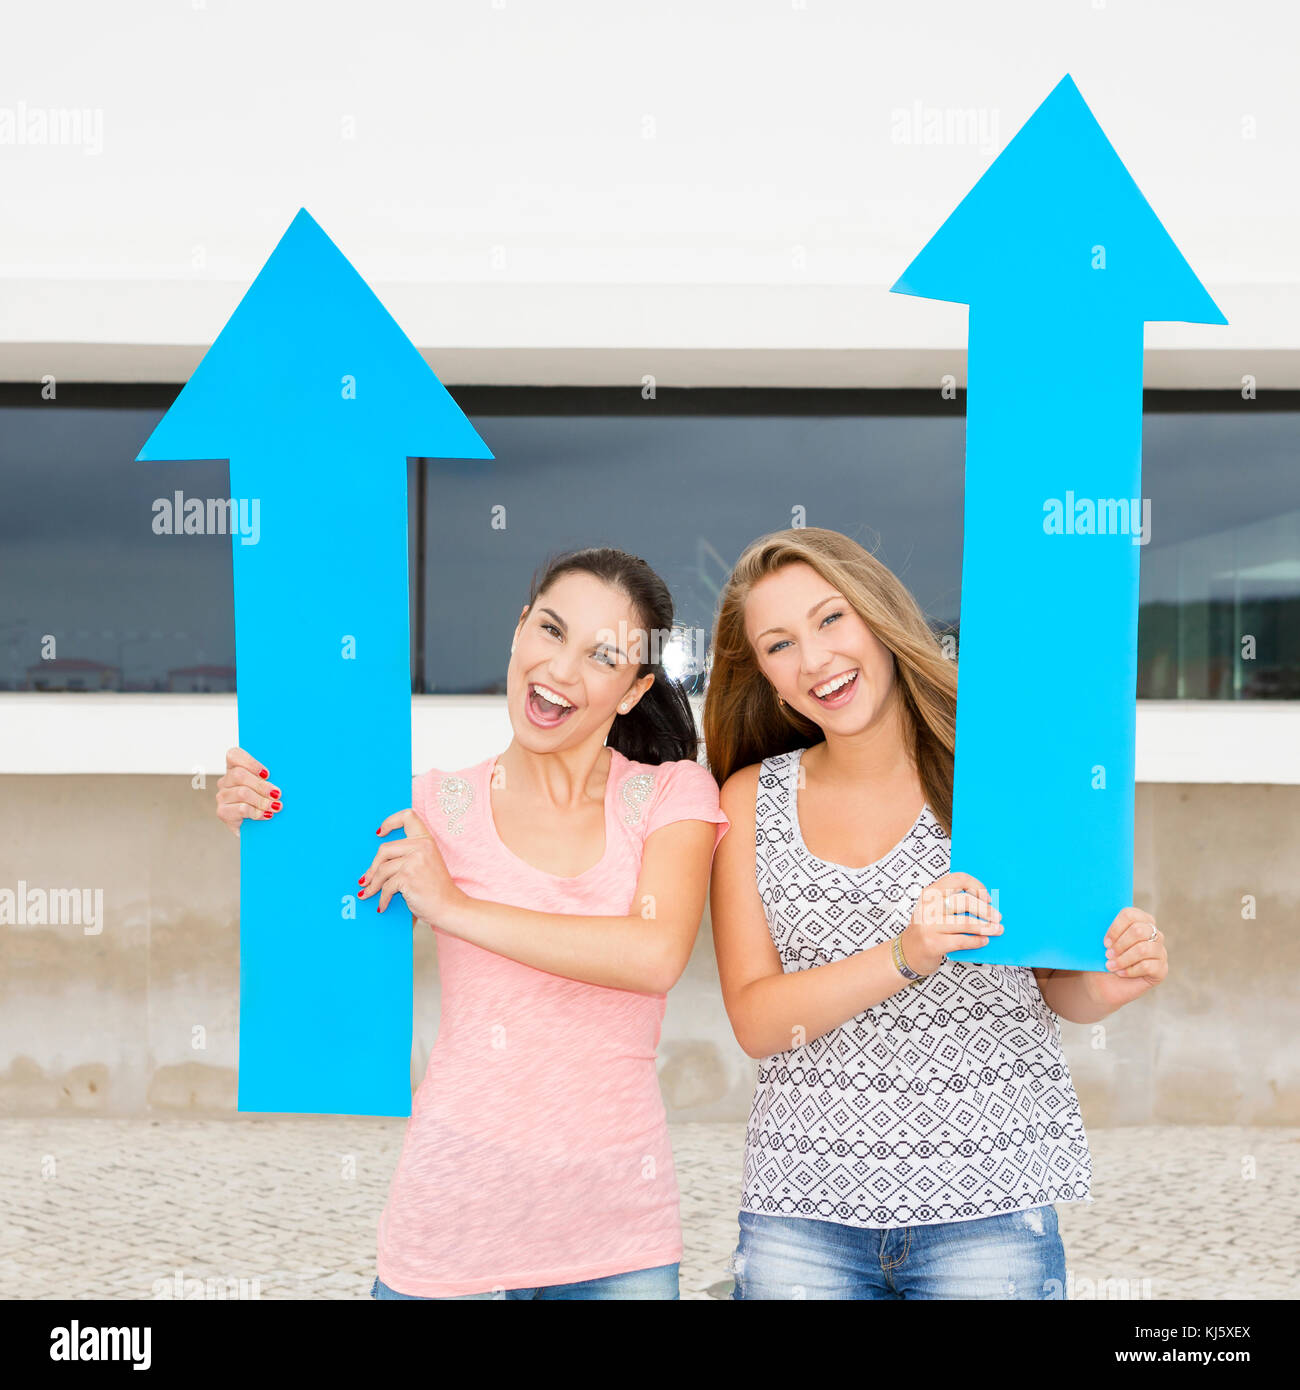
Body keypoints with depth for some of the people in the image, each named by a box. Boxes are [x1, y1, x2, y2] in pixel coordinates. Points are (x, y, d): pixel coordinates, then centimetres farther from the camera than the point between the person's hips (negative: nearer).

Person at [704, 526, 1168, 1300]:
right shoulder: (751, 799, 4)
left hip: (989, 1208, -1)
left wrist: (1109, 982, -16)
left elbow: (1057, 985, 7)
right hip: (802, 1212, 2)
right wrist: (905, 958, -18)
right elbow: (755, 1020, -3)